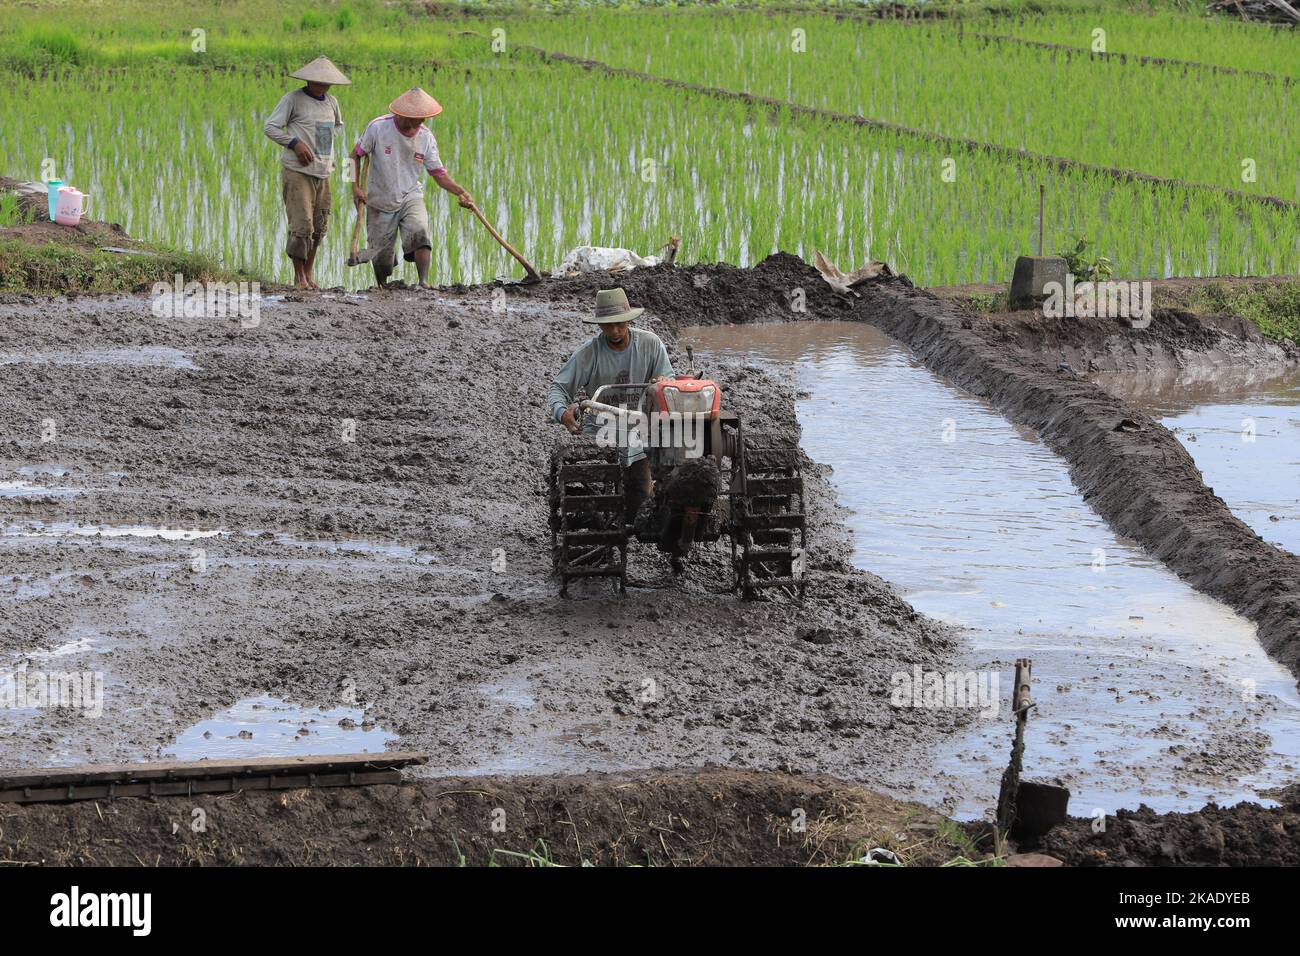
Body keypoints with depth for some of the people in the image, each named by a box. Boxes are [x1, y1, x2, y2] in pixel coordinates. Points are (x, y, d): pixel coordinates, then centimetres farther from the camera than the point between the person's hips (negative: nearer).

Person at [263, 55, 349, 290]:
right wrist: (295, 143, -16)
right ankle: (299, 276, -1)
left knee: (319, 227, 8)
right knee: (301, 226, -11)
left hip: (323, 173, 6)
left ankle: (309, 272, 21)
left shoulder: (331, 102, 14)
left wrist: (323, 139, 14)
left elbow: (338, 127, 33)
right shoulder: (293, 99, -4)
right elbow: (270, 127, -6)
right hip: (297, 171, -6)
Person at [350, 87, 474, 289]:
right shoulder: (378, 127, -13)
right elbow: (356, 155, -1)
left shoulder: (426, 137, -6)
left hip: (410, 197, 1)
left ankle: (424, 281, -35)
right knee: (381, 259, 1)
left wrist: (460, 191, -18)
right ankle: (381, 288, 30)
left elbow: (438, 173, -2)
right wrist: (356, 187, -11)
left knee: (420, 233, -30)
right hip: (380, 202, -1)